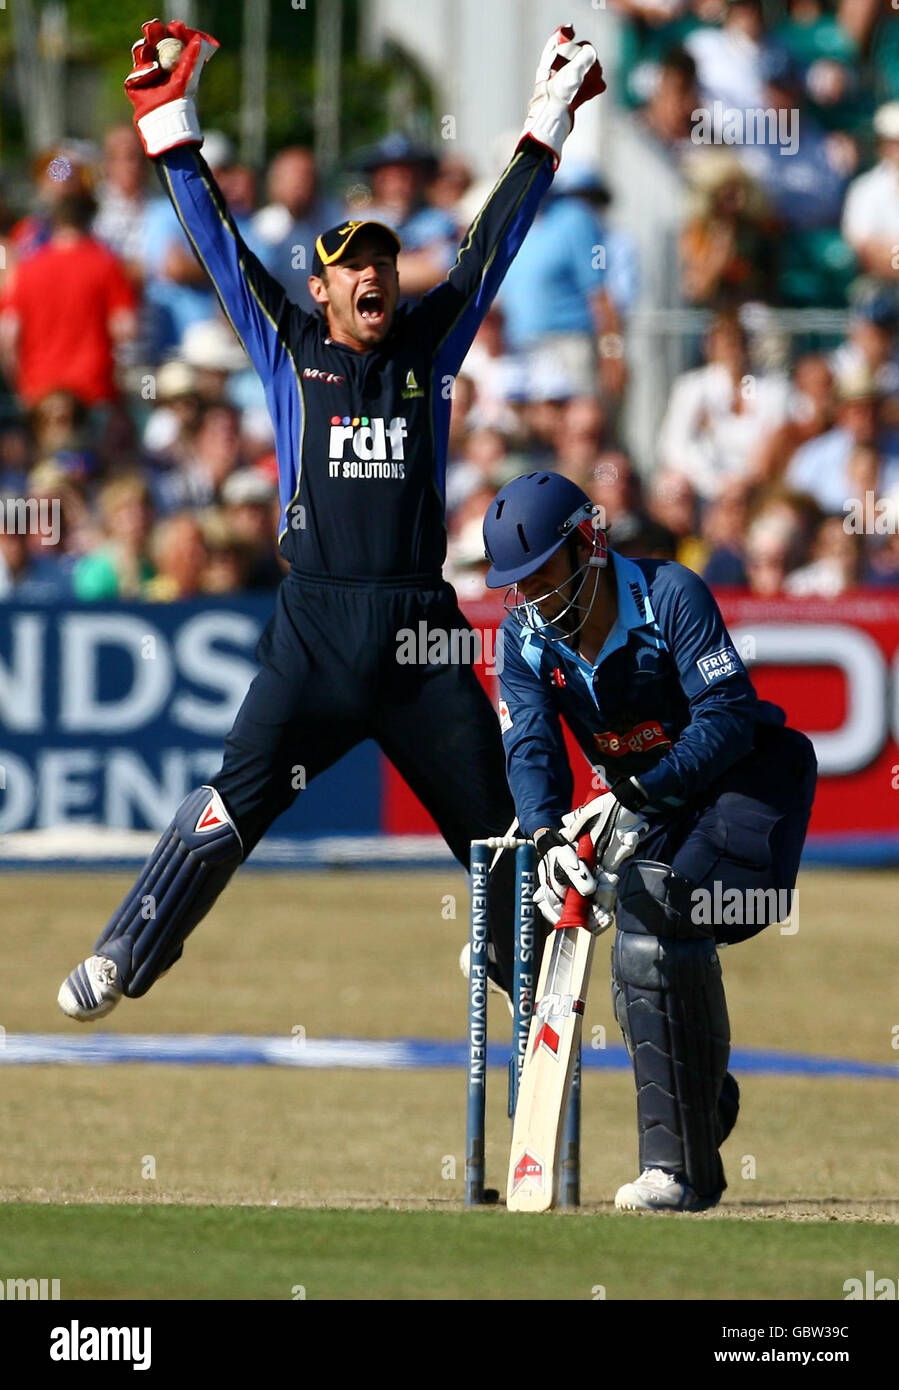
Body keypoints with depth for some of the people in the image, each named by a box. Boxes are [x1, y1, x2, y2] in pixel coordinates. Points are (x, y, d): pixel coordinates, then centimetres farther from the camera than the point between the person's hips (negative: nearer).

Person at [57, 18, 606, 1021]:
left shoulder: (428, 348, 13)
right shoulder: (290, 350, 9)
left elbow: (493, 244, 14)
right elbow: (218, 242, 7)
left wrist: (550, 122, 13)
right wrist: (169, 121, 4)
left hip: (423, 635, 2)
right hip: (315, 629, -2)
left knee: (492, 818, 4)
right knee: (233, 806, -11)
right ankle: (120, 964, -3)